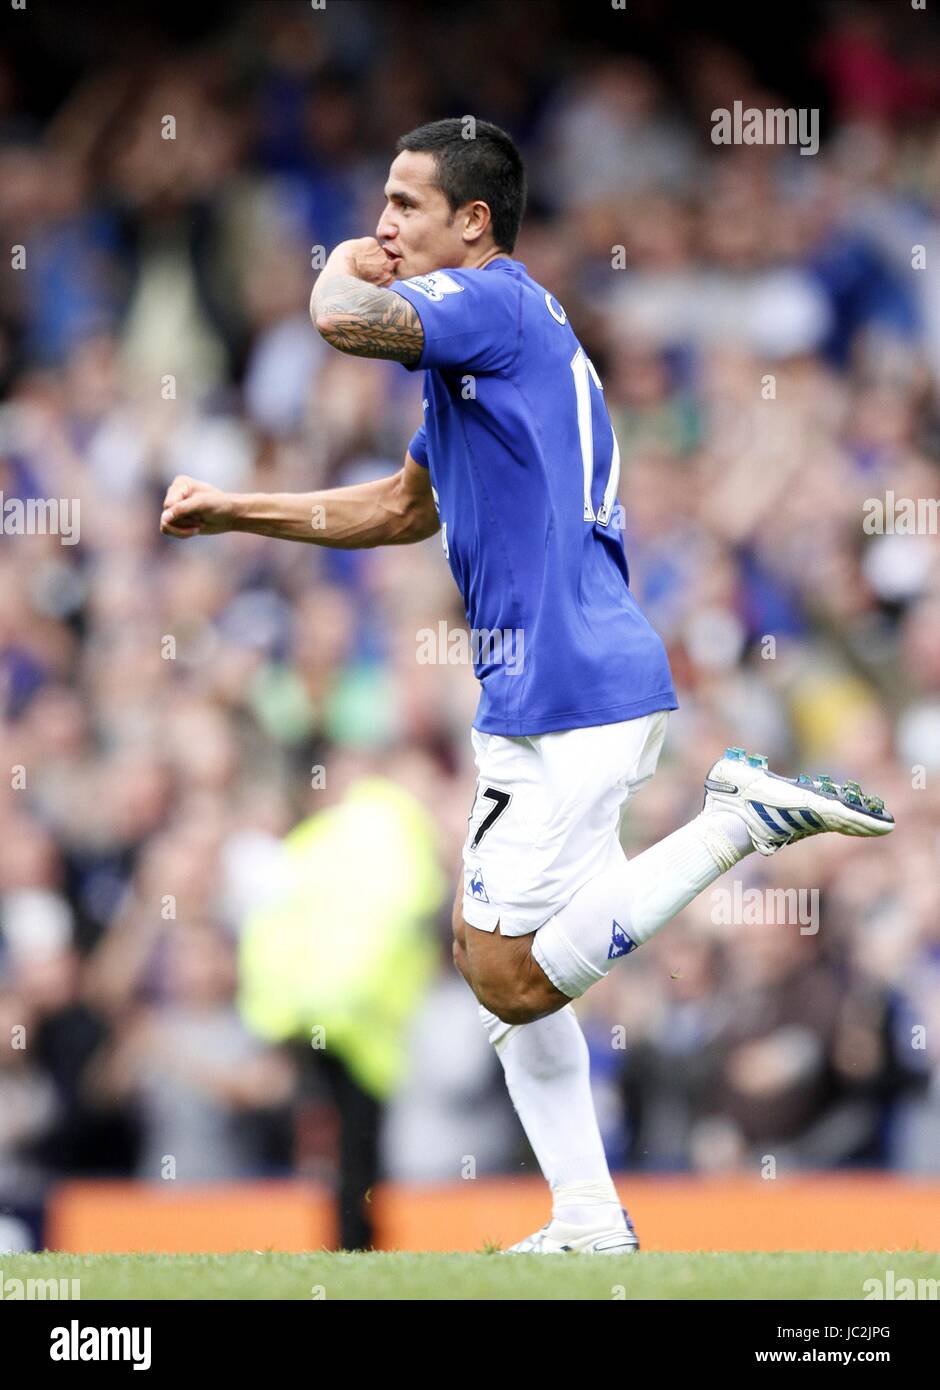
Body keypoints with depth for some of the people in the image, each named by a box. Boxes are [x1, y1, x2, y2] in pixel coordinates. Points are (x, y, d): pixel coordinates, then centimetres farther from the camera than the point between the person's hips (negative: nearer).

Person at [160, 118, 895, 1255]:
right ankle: (590, 1226, 13)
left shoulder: (493, 300, -10)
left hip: (569, 688, -10)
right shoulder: (480, 337, 20)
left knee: (511, 981, -11)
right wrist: (234, 512, 26)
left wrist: (347, 262, -4)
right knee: (494, 955, 13)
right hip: (547, 692, 10)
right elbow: (405, 508, 31)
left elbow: (342, 317, -28)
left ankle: (741, 817, -11)